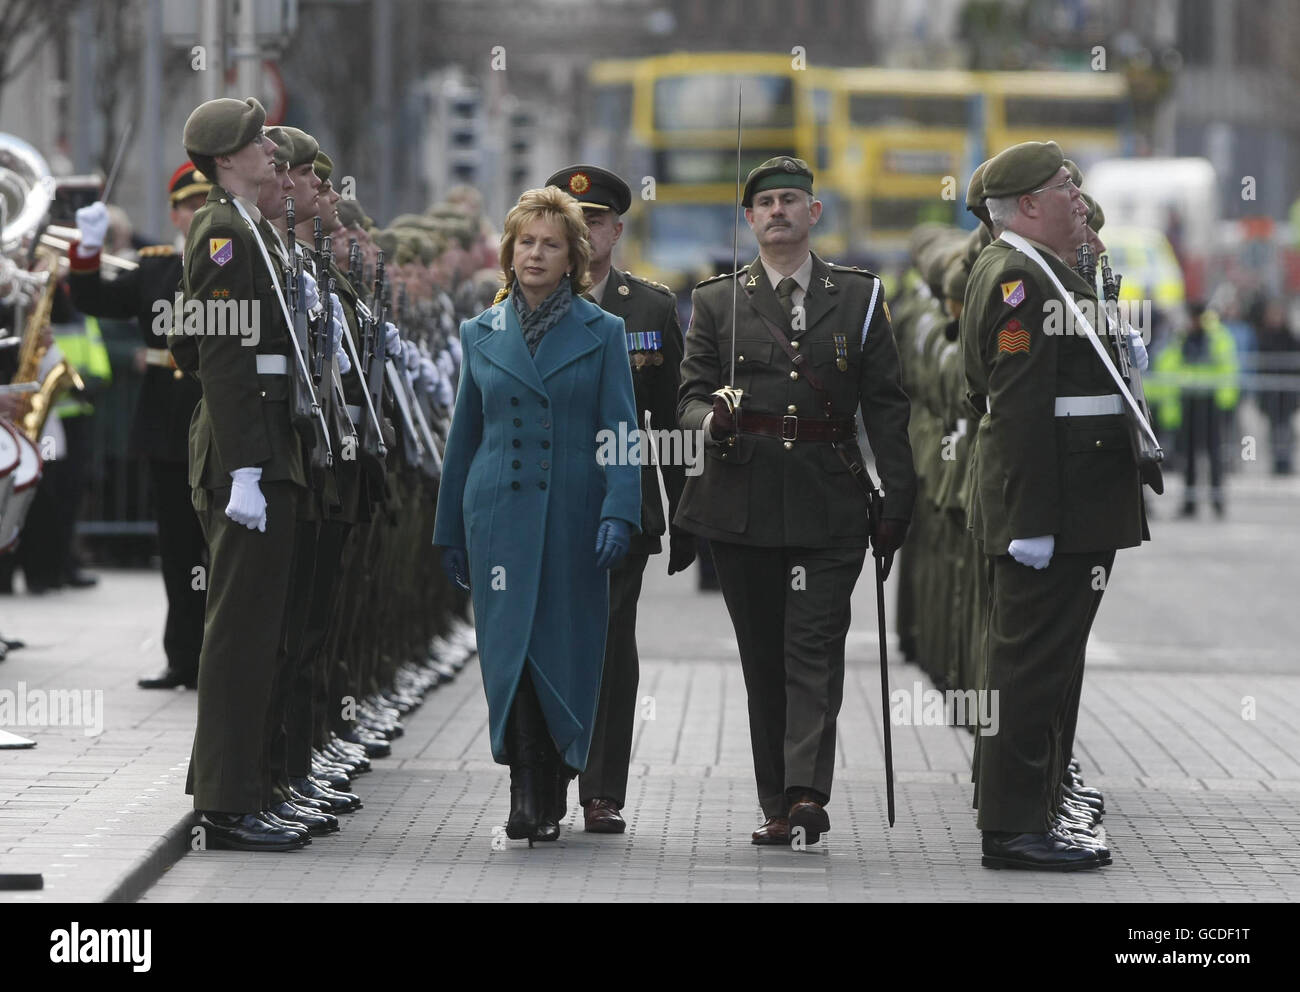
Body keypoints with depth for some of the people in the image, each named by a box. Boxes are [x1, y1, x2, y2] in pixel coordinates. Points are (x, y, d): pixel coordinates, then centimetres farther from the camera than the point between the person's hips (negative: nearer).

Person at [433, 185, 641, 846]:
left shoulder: (602, 333, 4)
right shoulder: (480, 334, 10)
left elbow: (620, 432, -2)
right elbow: (464, 437, 15)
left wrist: (619, 513, -15)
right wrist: (450, 531, 15)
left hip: (573, 519, -1)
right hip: (499, 517, 1)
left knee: (565, 650, 1)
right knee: (510, 645, -10)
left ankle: (546, 796, 15)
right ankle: (527, 797, -11)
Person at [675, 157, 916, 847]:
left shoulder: (859, 297, 10)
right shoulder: (716, 301, 11)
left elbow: (885, 406, 7)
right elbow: (691, 395, 7)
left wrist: (899, 502, 0)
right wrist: (710, 420, -18)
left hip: (827, 500, -1)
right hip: (742, 500, 1)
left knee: (814, 651, -12)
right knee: (763, 658, 5)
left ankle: (807, 794, -20)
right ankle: (778, 806, 10)